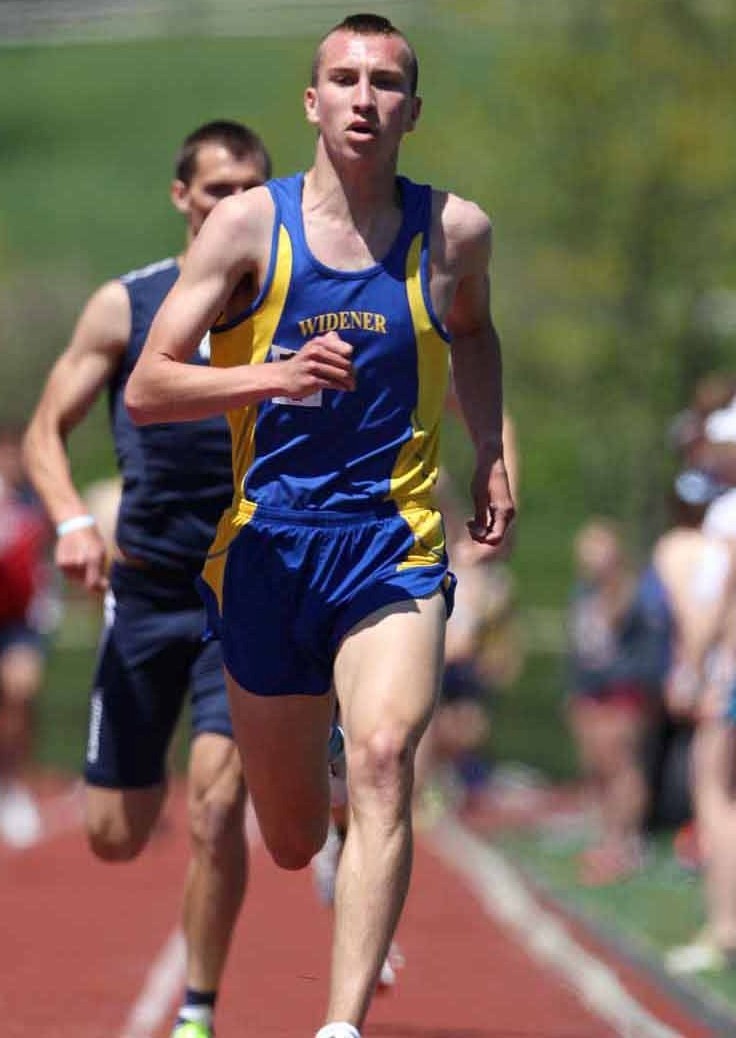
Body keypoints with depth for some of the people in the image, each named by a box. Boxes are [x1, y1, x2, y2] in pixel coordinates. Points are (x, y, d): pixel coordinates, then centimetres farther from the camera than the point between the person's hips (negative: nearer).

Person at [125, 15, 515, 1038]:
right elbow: (146, 390, -8)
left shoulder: (454, 229, 2)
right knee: (291, 841, 10)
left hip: (394, 542, 0)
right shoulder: (248, 225, -4)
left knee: (381, 762, -26)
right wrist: (271, 379, -24)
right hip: (268, 541, 0)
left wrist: (491, 452, 13)